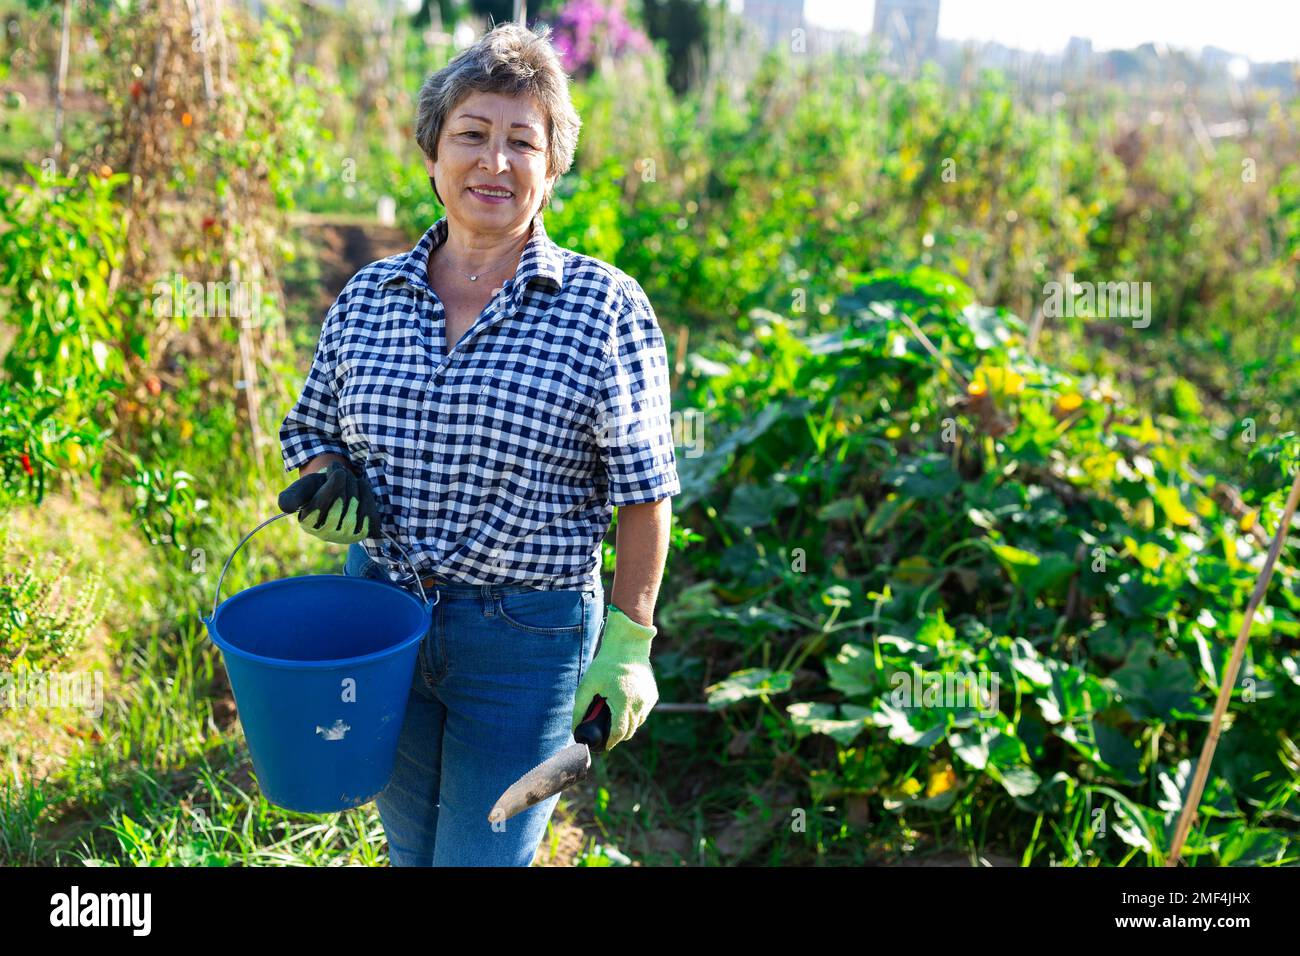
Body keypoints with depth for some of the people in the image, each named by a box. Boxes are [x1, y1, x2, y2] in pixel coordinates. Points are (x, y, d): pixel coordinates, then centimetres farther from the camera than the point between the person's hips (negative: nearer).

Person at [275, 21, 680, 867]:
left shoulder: (606, 310, -11)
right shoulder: (367, 298, 1)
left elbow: (643, 494, -7)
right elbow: (311, 429, 14)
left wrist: (627, 644, -9)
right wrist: (328, 480, -8)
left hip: (528, 637, -4)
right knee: (409, 848, 23)